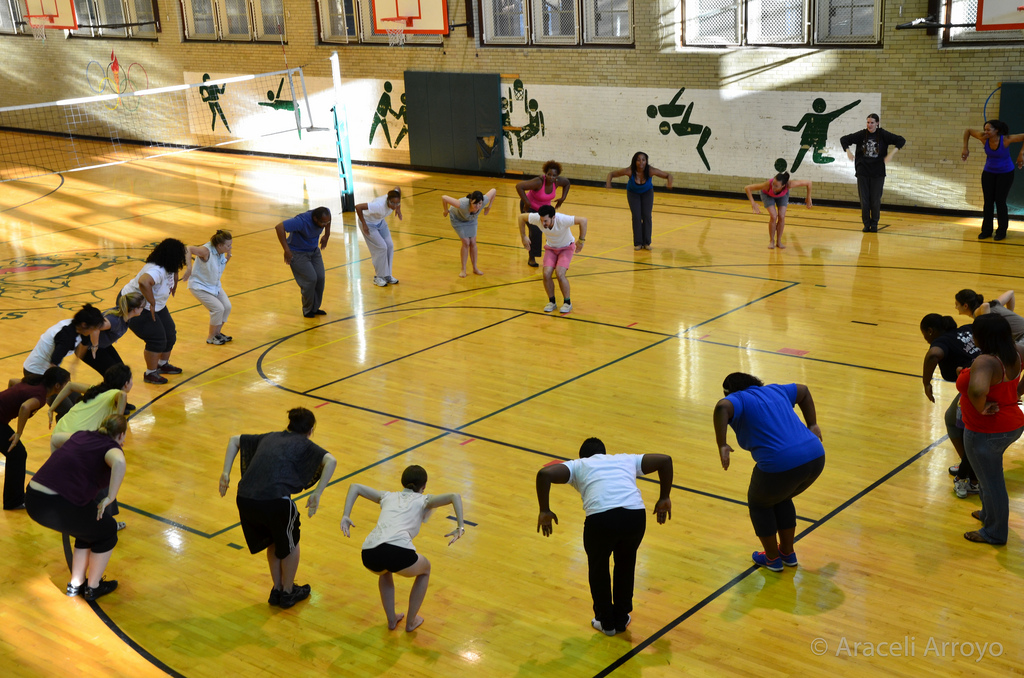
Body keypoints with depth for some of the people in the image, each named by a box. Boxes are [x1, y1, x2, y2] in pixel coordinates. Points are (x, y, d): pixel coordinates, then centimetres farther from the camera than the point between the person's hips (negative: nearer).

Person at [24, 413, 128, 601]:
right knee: (107, 530, 19)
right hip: (58, 507, -7)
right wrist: (110, 498, -18)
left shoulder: (83, 436, 18)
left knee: (89, 527, 30)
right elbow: (119, 462, -28)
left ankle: (75, 585, 37)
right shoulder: (112, 448, -3)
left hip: (33, 500, 7)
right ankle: (93, 588, 30)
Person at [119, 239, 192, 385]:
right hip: (134, 306, -10)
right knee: (157, 339, -11)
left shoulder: (168, 266, -6)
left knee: (170, 334, 13)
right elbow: (143, 282, -56)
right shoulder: (157, 271, -36)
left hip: (154, 305, 10)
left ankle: (163, 364, 36)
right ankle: (150, 374, 7)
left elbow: (185, 252, 12)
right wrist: (152, 303, -41)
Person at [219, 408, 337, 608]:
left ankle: (277, 590, 41)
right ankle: (288, 592, 36)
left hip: (244, 499, 5)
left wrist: (226, 473, 25)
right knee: (290, 543, 23)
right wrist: (317, 494, -9)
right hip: (275, 500, -5)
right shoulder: (305, 445, 11)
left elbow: (234, 440, 33)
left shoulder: (270, 437, 25)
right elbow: (331, 461, -8)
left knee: (273, 540, 30)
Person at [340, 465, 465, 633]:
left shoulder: (388, 497, 31)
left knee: (385, 570, 42)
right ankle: (411, 621, 34)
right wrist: (460, 528, 1)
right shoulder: (423, 500, 22)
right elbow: (454, 497, 6)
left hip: (369, 555, 4)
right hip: (399, 552, -4)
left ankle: (391, 619, 37)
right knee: (425, 569, 32)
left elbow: (355, 487, 32)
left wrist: (346, 516, 22)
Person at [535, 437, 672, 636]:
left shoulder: (578, 465, 24)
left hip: (601, 517, -2)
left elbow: (544, 473, 7)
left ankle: (606, 622, 34)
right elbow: (665, 460, 27)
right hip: (635, 515, 3)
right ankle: (621, 618, 39)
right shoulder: (626, 460, 32)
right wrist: (664, 499, 31)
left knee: (598, 567, 27)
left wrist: (545, 511, 15)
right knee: (625, 564, 31)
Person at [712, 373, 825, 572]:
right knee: (782, 499, 32)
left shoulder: (737, 400, 1)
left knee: (759, 503, 23)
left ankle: (772, 558, 31)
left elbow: (722, 407, -21)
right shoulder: (774, 390, 21)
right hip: (815, 458, 7)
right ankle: (788, 553, 40)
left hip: (781, 467, -7)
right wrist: (812, 425, 33)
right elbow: (803, 391, 36)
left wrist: (722, 445, -18)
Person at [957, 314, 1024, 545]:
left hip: (987, 432, -9)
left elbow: (977, 389, -48)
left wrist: (981, 408, -27)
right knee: (990, 475, 29)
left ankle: (994, 533, 26)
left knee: (990, 481, 9)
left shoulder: (985, 362, -30)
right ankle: (990, 514, 46)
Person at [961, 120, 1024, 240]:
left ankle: (1002, 231, 11)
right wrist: (965, 148, -5)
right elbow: (968, 130, -2)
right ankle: (986, 230, 15)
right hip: (989, 173, 4)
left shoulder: (1006, 140, -25)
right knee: (988, 202, 4)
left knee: (1000, 201, -3)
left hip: (1005, 174, -3)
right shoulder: (984, 138, -16)